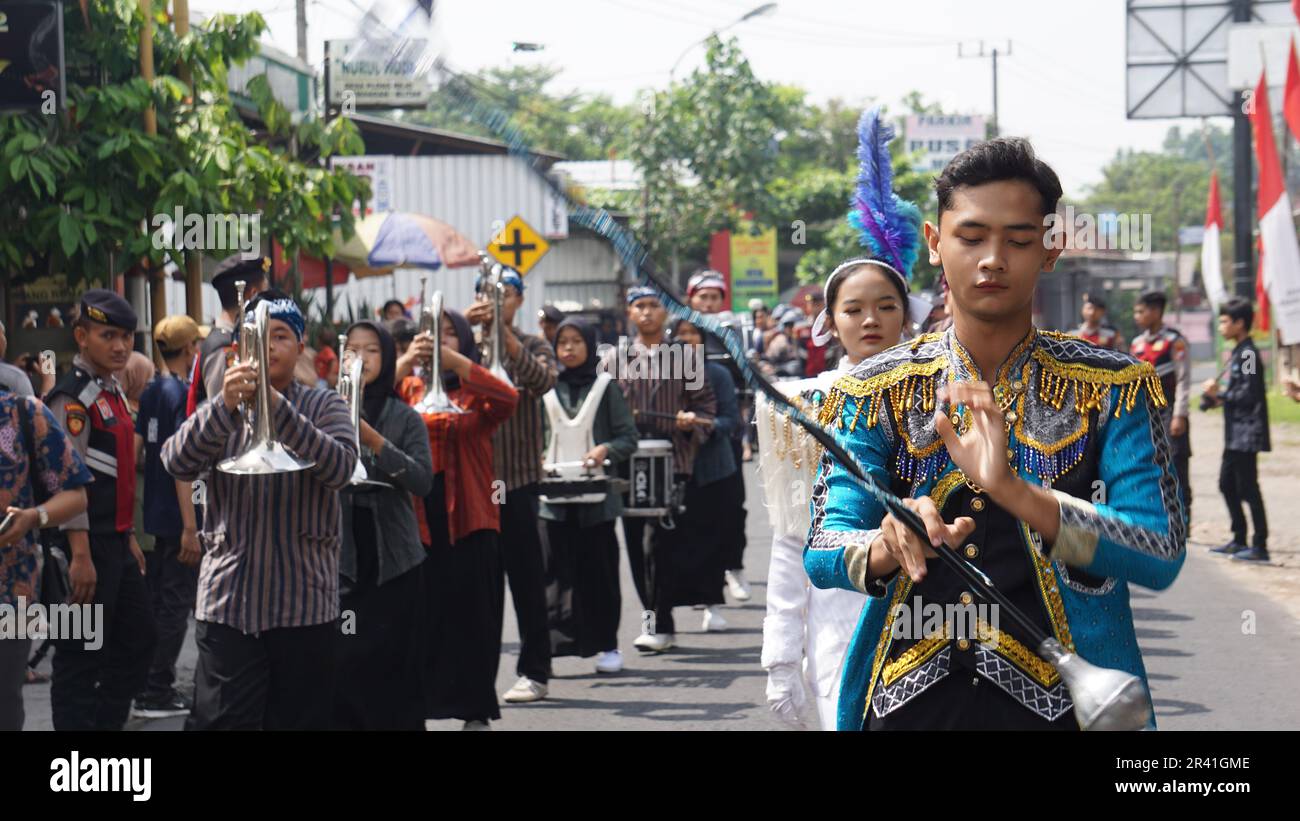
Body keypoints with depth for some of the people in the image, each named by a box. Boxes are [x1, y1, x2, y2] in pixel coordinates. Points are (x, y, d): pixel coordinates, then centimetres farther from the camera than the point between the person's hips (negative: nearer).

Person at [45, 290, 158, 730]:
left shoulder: (113, 393, 15)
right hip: (87, 546, -10)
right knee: (80, 658, -4)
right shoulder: (73, 397, -14)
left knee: (137, 644, 14)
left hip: (116, 543, 10)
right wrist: (80, 556, -25)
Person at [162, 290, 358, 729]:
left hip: (304, 605, 0)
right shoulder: (219, 411, 10)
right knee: (220, 719, -4)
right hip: (228, 602, 0)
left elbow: (340, 467, -14)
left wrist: (277, 405, -25)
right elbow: (177, 463, -8)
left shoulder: (324, 406, 6)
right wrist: (226, 404, -24)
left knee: (300, 718, 6)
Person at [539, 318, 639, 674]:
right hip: (556, 495, 2)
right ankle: (555, 642, -1)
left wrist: (605, 450, -18)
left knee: (599, 570, 2)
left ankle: (607, 645, 11)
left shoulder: (605, 387, 3)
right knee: (558, 572, -3)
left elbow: (629, 438, 0)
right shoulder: (548, 389, 11)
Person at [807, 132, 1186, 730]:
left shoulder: (1111, 388, -2)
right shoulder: (874, 391, 2)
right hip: (907, 703, 1)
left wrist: (1013, 490, -28)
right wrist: (889, 545, -30)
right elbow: (822, 552, -6)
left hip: (1059, 701, -1)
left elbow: (1161, 559, -13)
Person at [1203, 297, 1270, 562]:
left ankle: (1260, 545, -4)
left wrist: (1219, 395, -13)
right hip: (1236, 434, 10)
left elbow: (1248, 395, -21)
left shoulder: (1248, 354, -15)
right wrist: (1219, 399, 10)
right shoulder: (1238, 353, 15)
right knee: (1227, 483, 16)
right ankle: (1239, 540, 25)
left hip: (1247, 433, -10)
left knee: (1247, 487, -7)